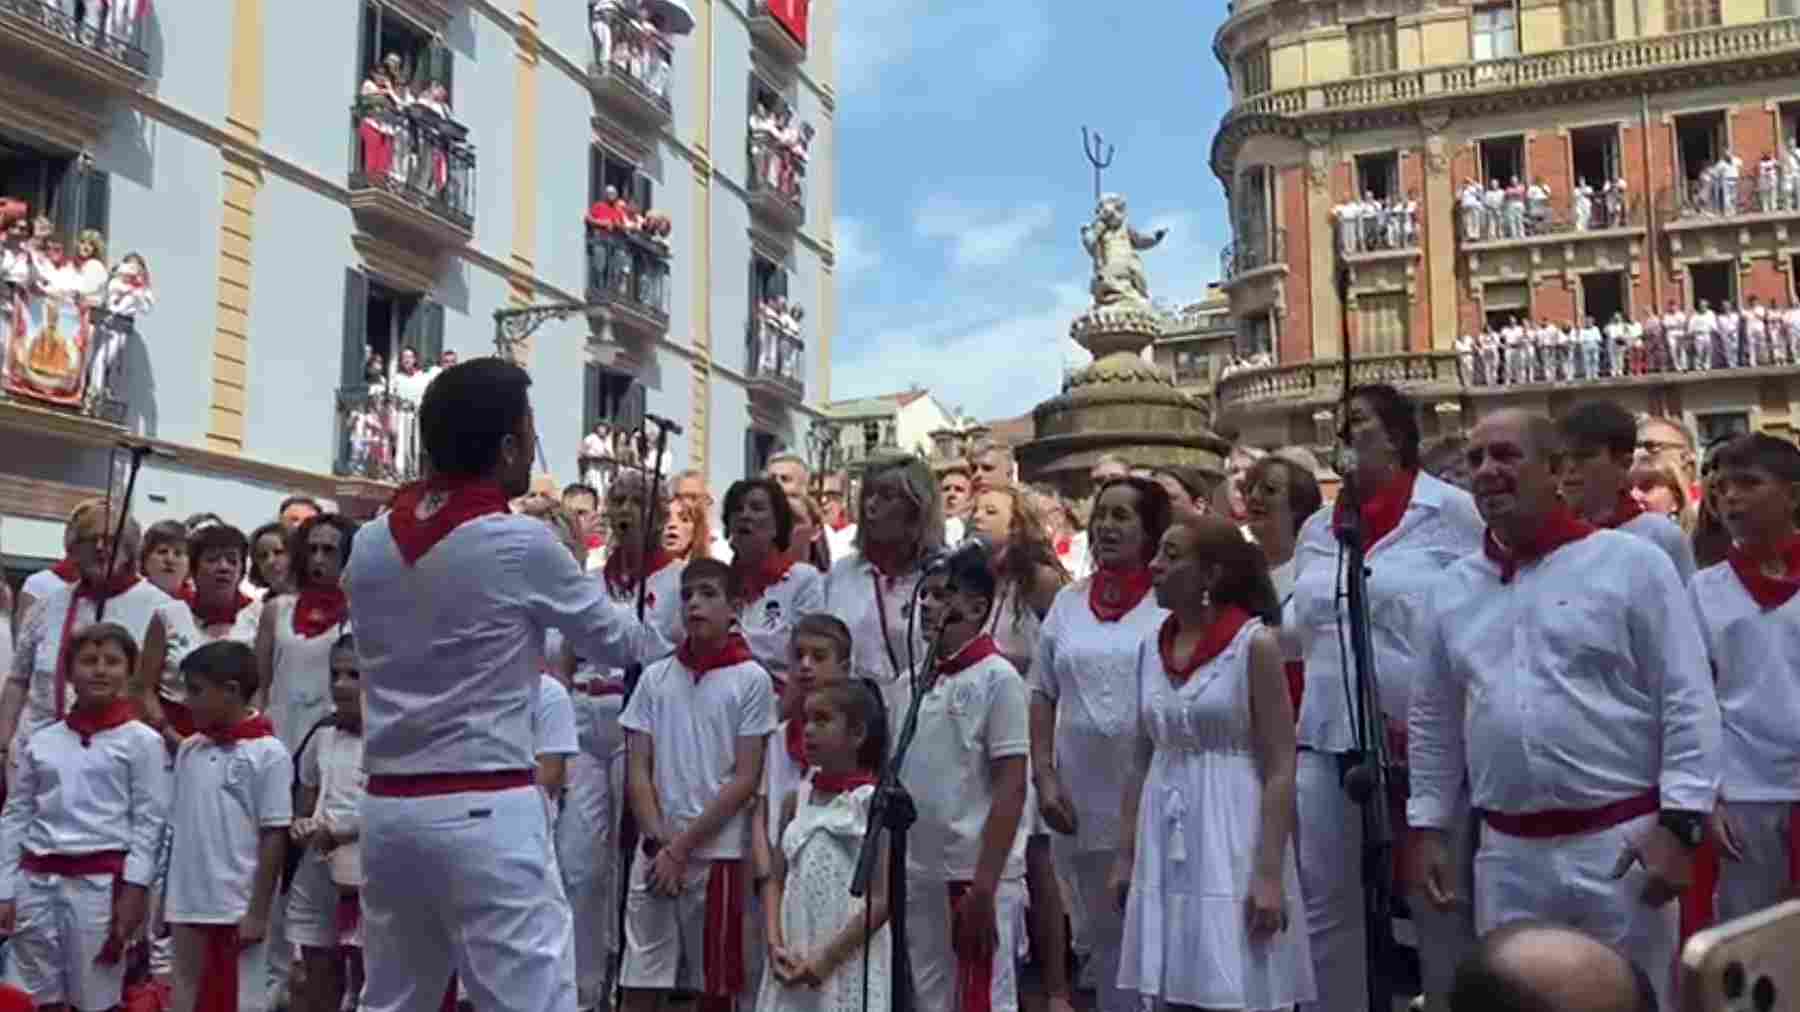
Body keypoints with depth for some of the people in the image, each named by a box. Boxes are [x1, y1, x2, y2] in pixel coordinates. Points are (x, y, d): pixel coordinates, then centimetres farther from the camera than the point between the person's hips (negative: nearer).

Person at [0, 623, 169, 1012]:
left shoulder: (142, 740, -2)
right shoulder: (39, 741, 9)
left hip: (99, 882, -4)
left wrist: (135, 889, -11)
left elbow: (149, 821, -5)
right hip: (37, 880, 4)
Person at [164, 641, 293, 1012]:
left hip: (238, 910, -6)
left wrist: (258, 912, -12)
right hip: (188, 907, 6)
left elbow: (274, 838, -11)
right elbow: (177, 831, 13)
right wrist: (164, 901, 11)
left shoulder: (267, 753, -10)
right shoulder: (188, 750, 8)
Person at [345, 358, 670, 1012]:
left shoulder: (369, 545, 6)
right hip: (485, 811, -7)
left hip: (389, 808, 7)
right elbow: (614, 640, 4)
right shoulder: (523, 543, -10)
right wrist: (664, 642, 26)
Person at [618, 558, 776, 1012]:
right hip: (655, 853, 3)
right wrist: (660, 843, -7)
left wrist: (683, 847, -8)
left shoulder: (751, 679, -3)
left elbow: (746, 779, -6)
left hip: (717, 852, -3)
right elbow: (637, 771, 6)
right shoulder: (655, 677, 7)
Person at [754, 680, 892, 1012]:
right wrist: (775, 944, -5)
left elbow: (882, 898, -11)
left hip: (850, 962, -5)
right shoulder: (795, 800, 9)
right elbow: (774, 881, 10)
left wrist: (828, 957, -14)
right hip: (794, 959, 5)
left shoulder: (874, 801, -7)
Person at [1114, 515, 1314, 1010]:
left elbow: (1281, 770, -11)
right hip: (1165, 843, 6)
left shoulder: (1254, 644, -9)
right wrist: (1125, 856, 10)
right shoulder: (1152, 649, 8)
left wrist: (1269, 872, -16)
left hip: (1231, 835, -5)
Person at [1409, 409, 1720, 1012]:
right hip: (1506, 853, 4)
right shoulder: (1452, 591, 9)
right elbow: (1433, 723, 15)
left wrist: (1680, 823, -12)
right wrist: (1428, 827, 12)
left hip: (1619, 842, -4)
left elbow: (1688, 702, -7)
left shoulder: (1632, 564, -4)